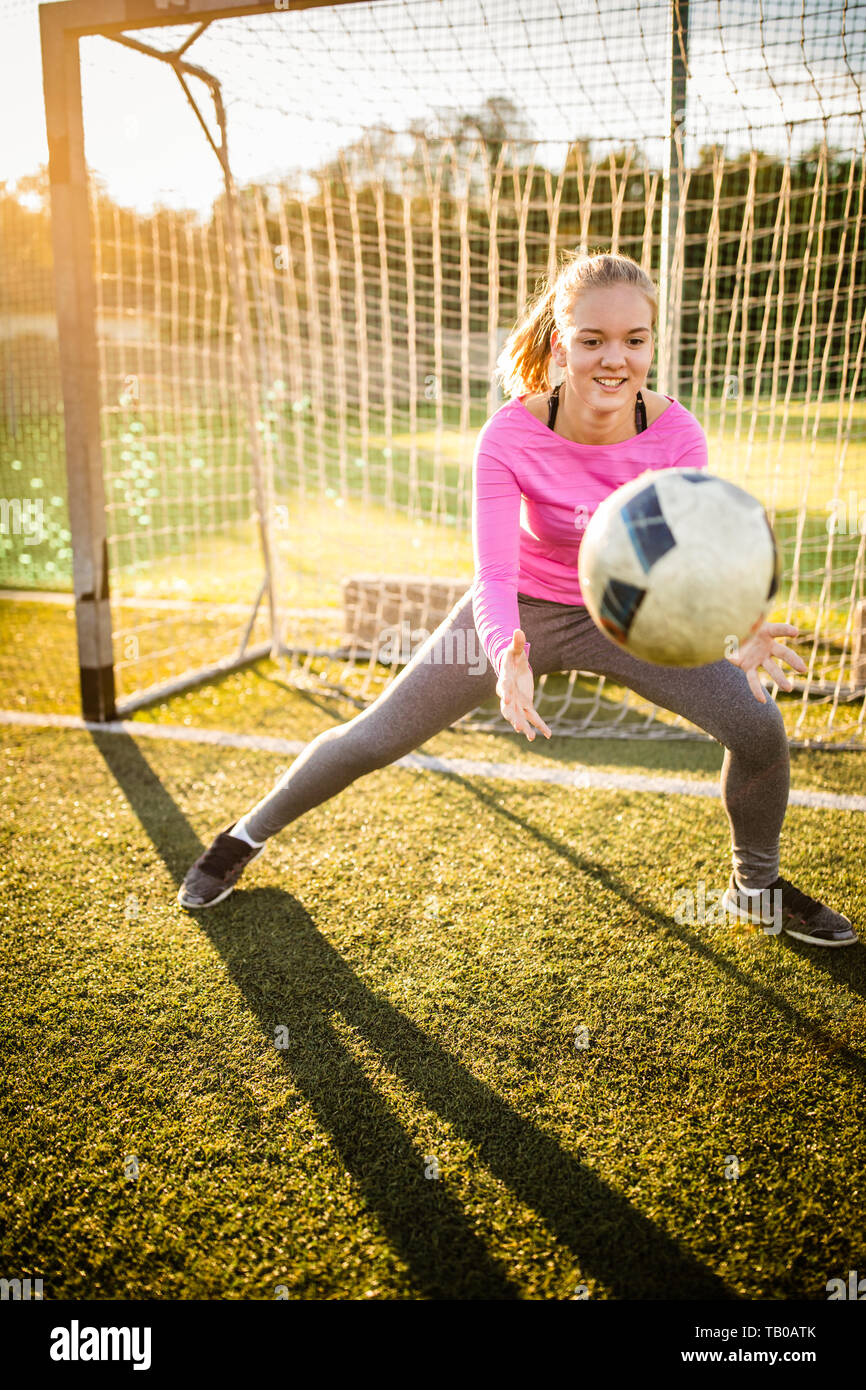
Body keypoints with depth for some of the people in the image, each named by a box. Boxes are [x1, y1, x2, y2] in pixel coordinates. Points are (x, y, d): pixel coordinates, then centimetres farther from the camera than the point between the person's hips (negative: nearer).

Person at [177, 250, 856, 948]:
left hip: (625, 611, 2)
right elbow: (494, 575, -30)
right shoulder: (509, 437, -27)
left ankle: (757, 885, 18)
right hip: (521, 611, -1)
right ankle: (245, 836, 24)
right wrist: (508, 659, -52)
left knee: (759, 726, -13)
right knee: (373, 738, -3)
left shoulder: (676, 434, -22)